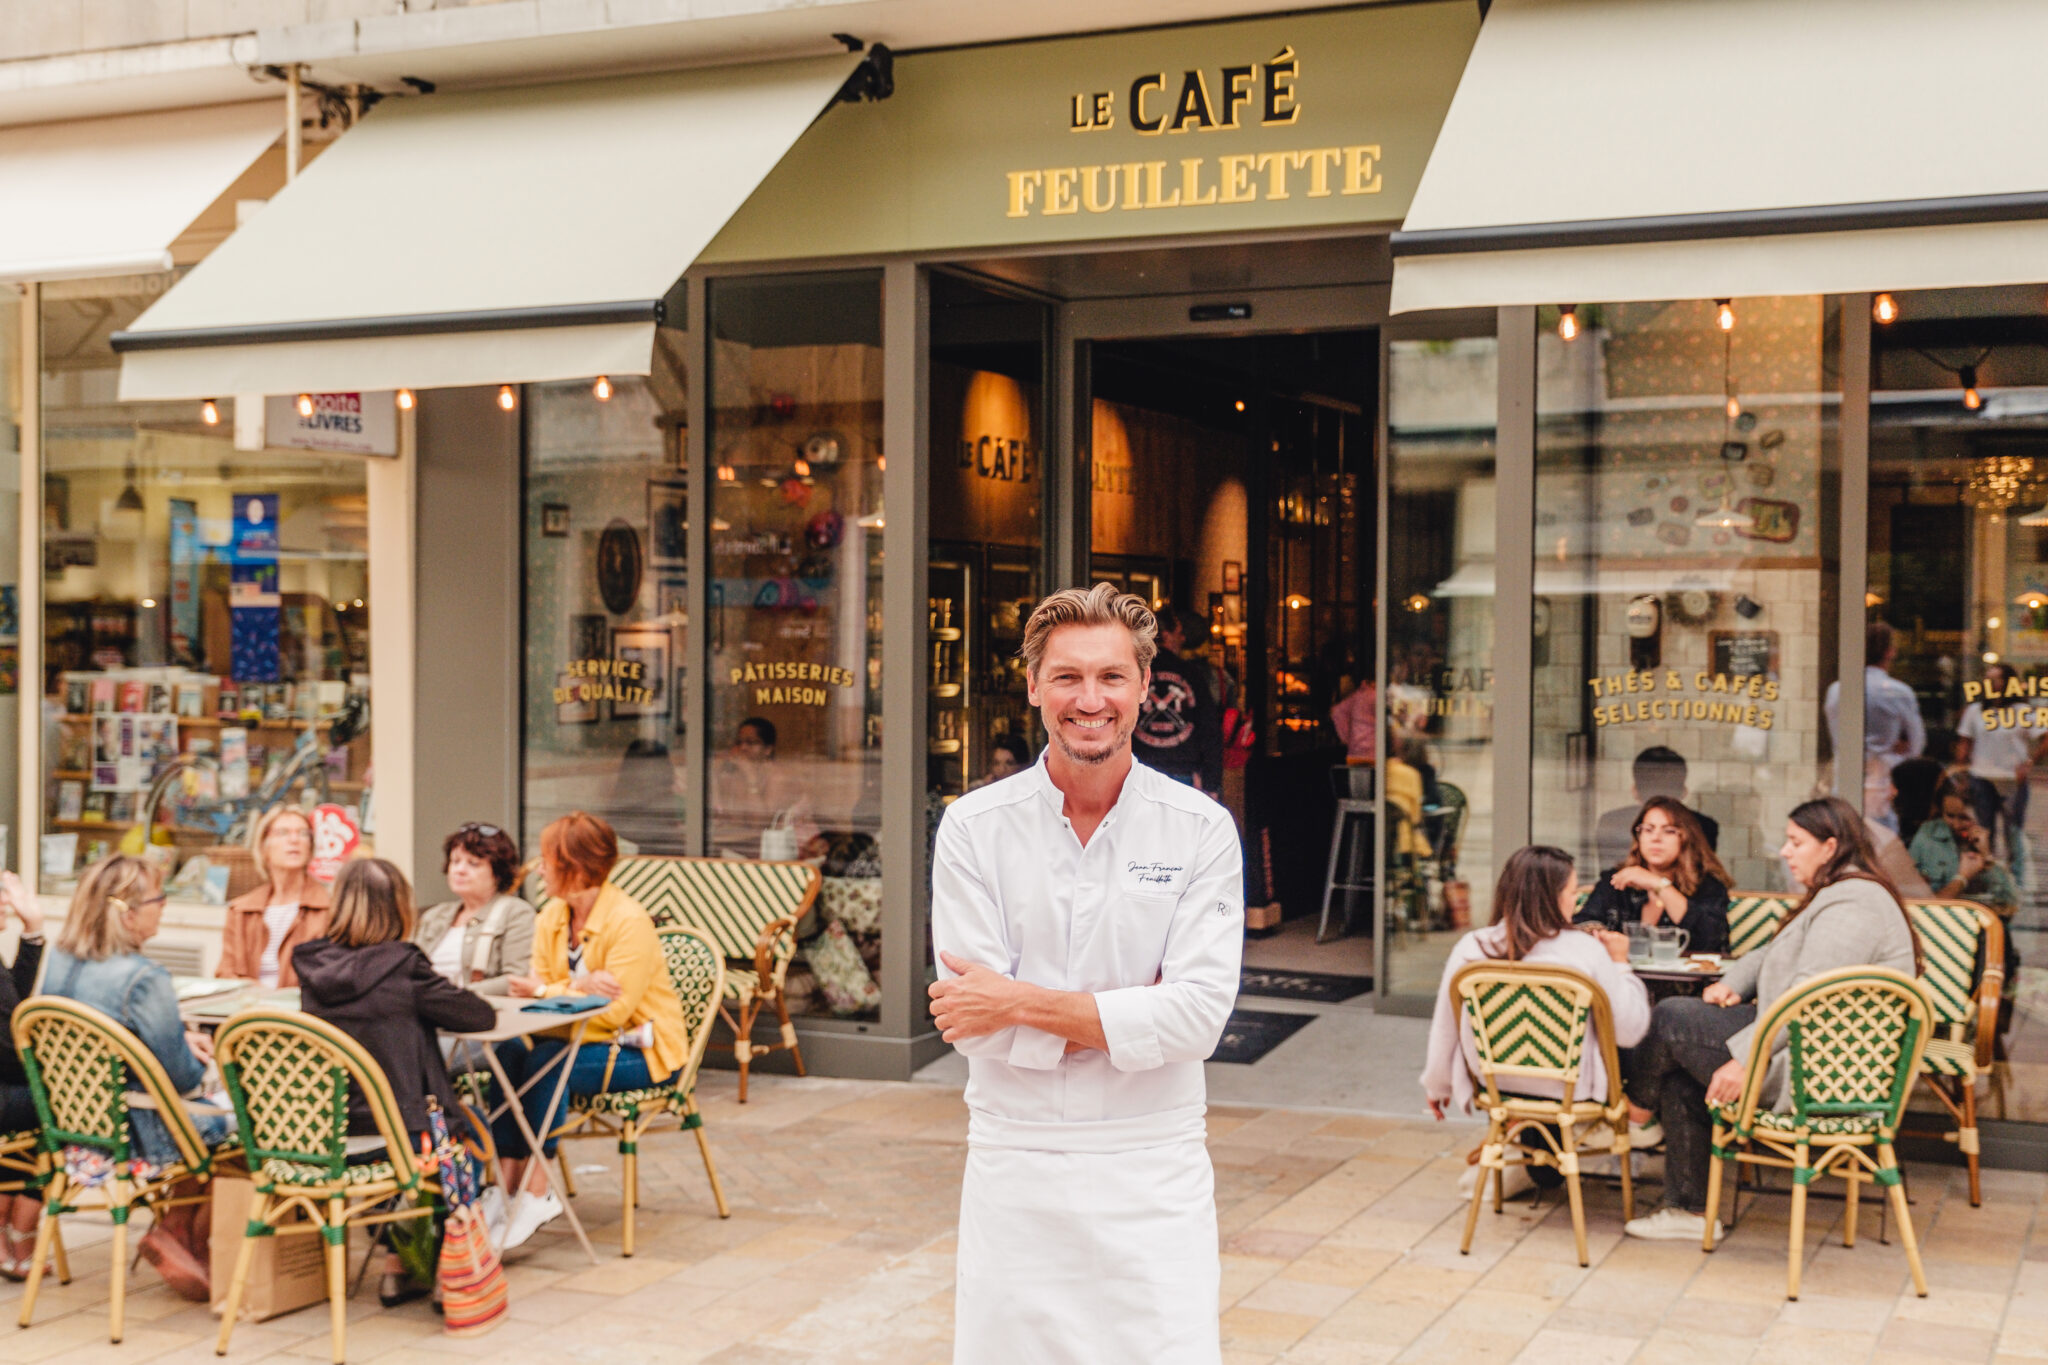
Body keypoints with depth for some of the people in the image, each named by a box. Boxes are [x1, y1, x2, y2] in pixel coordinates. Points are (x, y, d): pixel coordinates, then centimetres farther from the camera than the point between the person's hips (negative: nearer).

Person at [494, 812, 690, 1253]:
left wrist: (545, 991, -19)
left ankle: (535, 1191, -24)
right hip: (583, 1039, 7)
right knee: (511, 1051, -20)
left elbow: (614, 1010, -24)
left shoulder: (628, 920, -19)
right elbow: (539, 985, -1)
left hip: (640, 1049, -7)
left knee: (545, 1062, -29)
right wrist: (578, 987, -22)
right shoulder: (552, 916, 5)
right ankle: (507, 1180, -25)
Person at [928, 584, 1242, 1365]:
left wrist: (1022, 1002, -14)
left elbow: (1199, 1014, -12)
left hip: (1154, 1174, 0)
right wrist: (1132, 1014, -13)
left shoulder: (1202, 831, -3)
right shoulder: (974, 828, -2)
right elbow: (974, 1025, -9)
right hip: (1016, 1164, 0)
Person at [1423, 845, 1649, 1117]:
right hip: (1569, 1091, -3)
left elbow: (1444, 1031, 0)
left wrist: (1436, 1086, 18)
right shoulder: (1587, 951, -18)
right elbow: (1629, 1032, -11)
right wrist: (1620, 963, 2)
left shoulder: (1469, 947, -11)